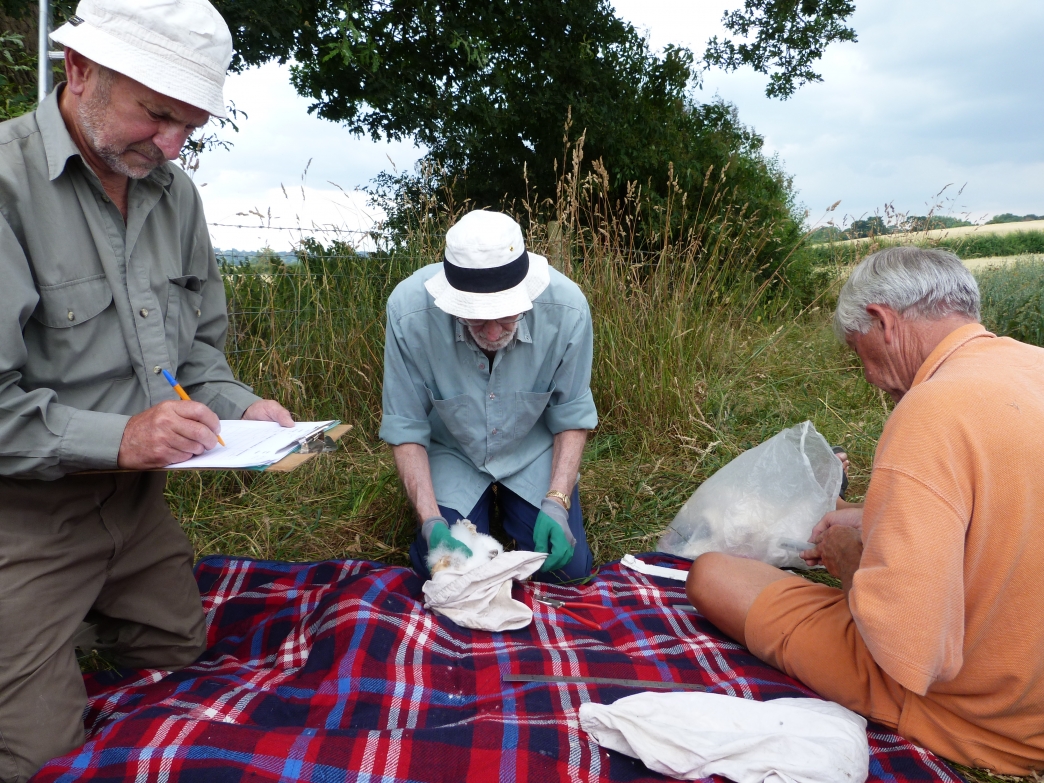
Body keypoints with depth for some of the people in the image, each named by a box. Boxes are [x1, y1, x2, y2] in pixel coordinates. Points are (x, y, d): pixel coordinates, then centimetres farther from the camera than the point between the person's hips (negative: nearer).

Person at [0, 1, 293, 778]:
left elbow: (200, 340, 10)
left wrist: (237, 406, -6)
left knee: (179, 656, 20)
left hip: (138, 497, 7)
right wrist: (116, 438, -28)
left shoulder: (175, 193, 1)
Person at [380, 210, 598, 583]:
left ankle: (508, 502, 23)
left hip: (533, 453, 1)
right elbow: (405, 428, -18)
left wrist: (557, 502, -23)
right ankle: (484, 504, 20)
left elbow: (572, 416, -13)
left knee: (568, 566, -8)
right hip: (452, 453, 0)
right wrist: (431, 520, -27)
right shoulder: (408, 311, -30)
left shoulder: (567, 309, -28)